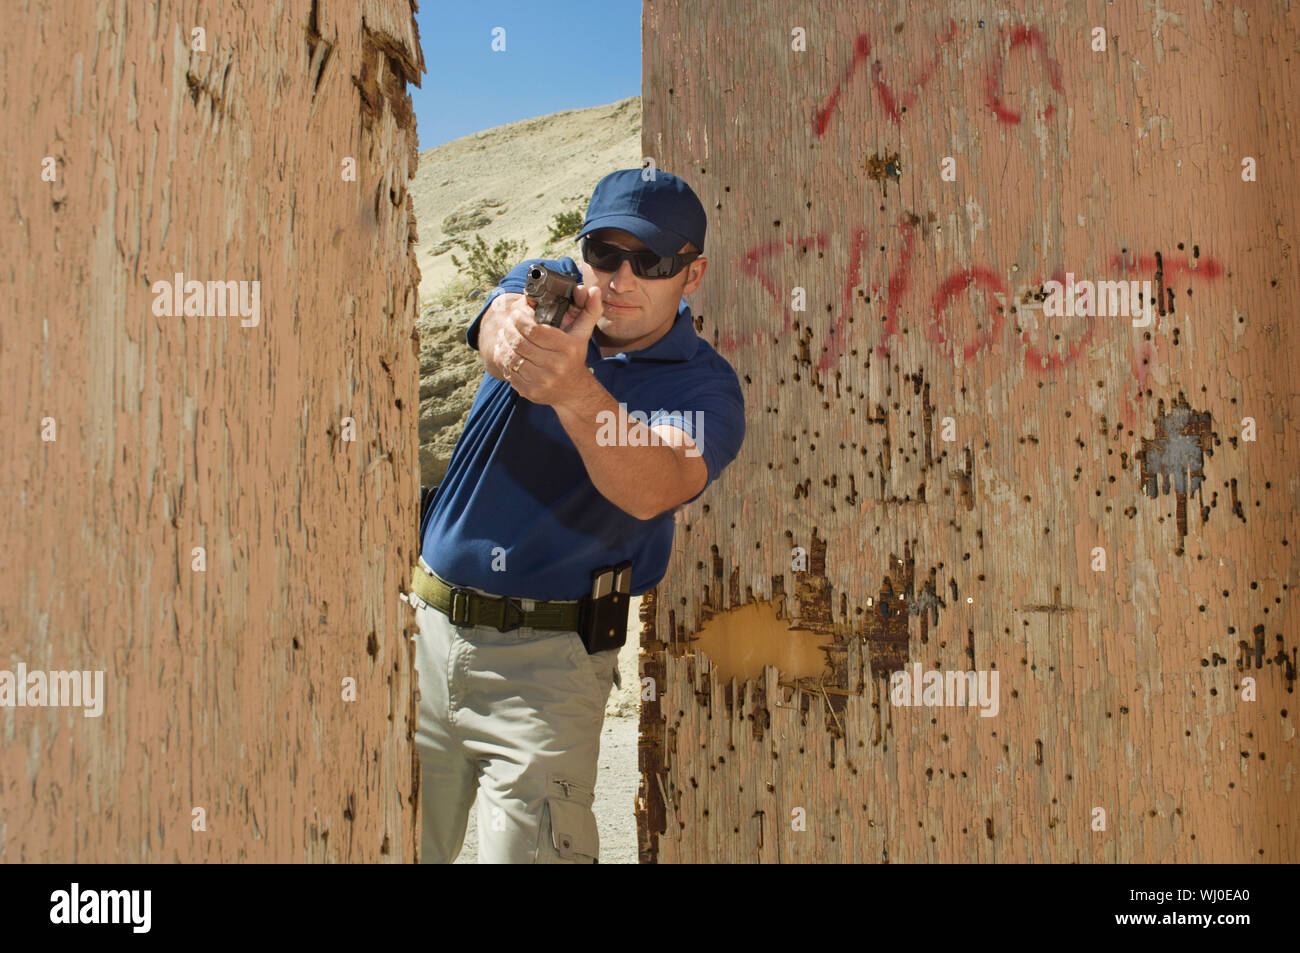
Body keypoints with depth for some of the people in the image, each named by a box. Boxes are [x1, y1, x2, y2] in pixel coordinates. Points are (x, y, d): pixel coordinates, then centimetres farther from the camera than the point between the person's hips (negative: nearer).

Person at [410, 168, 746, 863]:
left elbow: (650, 492, -27)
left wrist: (574, 390, -45)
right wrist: (511, 336, -45)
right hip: (426, 627, 4)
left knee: (528, 851, -8)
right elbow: (497, 327, -20)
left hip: (545, 659, -3)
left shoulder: (702, 386, -6)